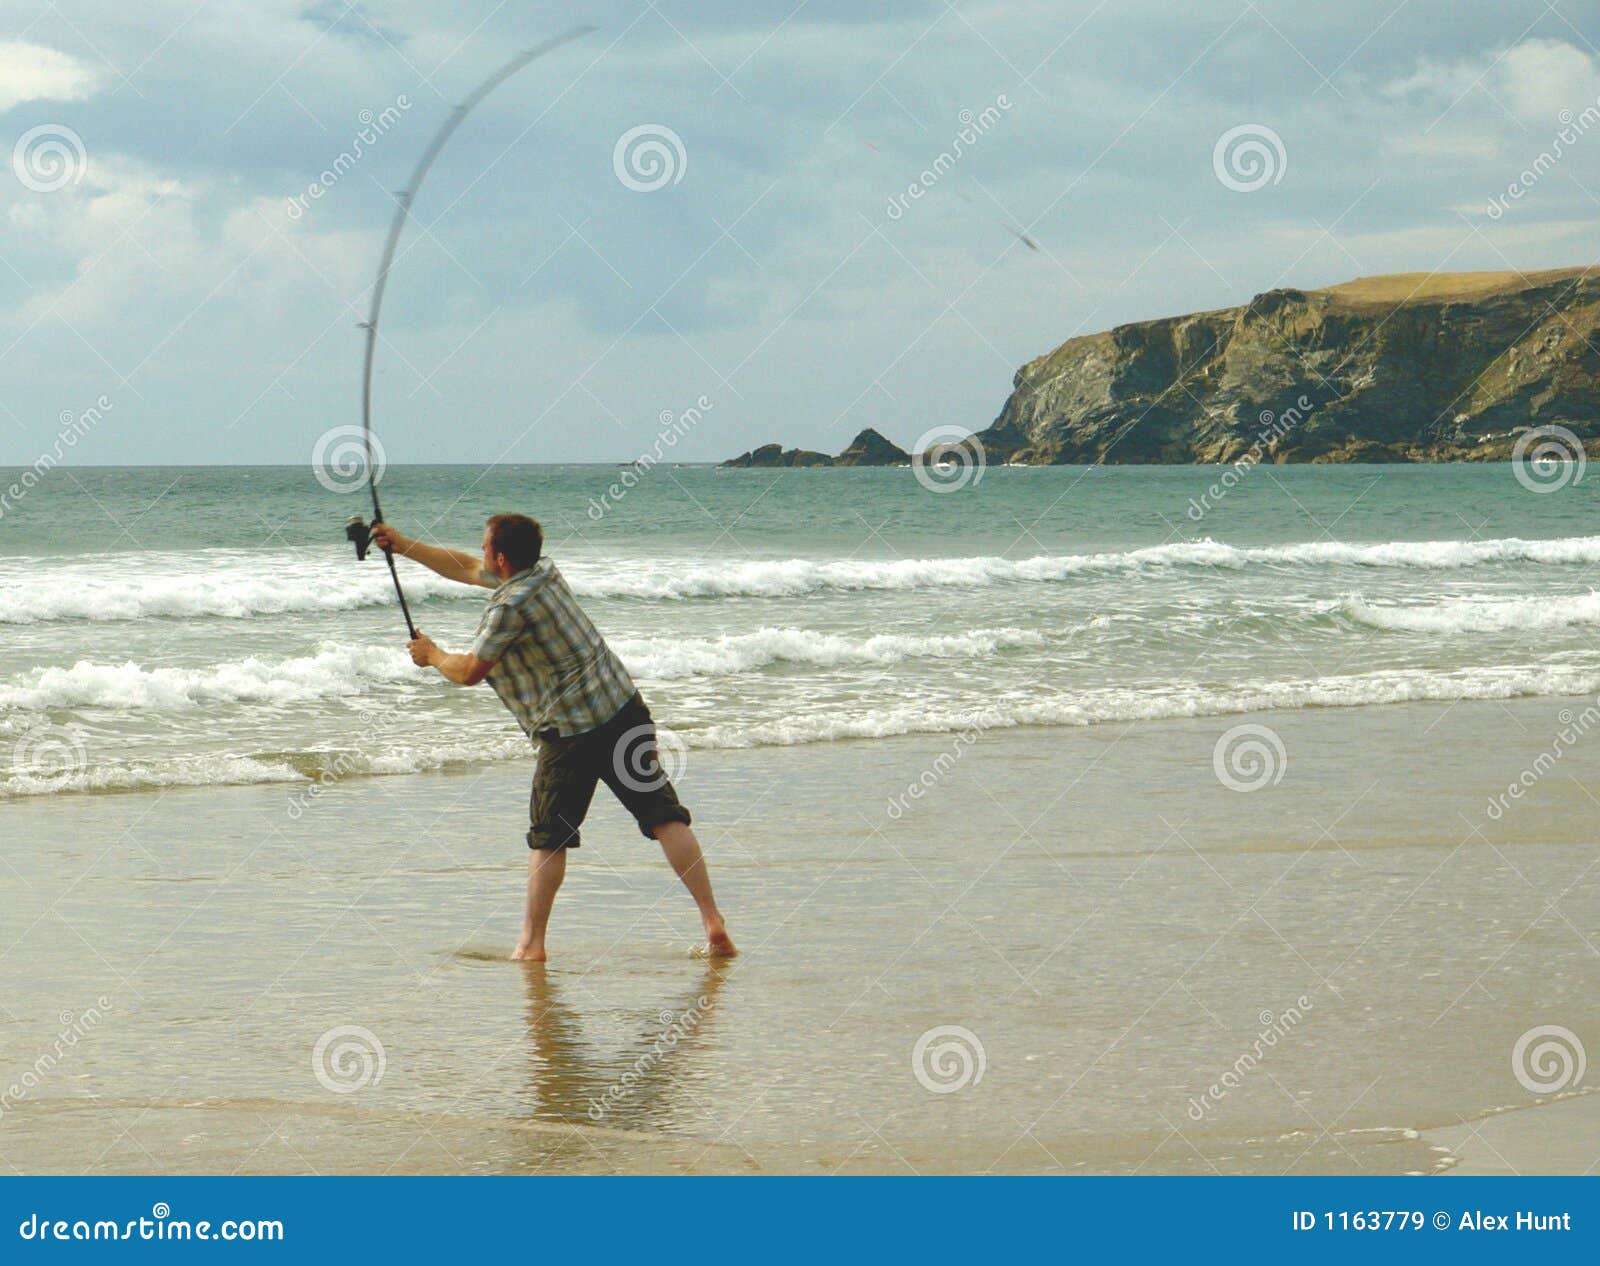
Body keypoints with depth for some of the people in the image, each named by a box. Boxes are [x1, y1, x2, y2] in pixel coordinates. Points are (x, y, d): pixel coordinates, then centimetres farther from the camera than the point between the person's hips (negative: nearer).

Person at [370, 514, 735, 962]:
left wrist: (432, 654, 14)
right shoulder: (541, 570, 12)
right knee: (664, 816, 0)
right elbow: (466, 568, 26)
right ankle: (713, 922, -7)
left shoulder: (510, 606, -14)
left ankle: (532, 943, 9)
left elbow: (469, 672, -7)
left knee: (549, 838, 7)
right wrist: (403, 546, 30)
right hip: (625, 707, 7)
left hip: (572, 731, -7)